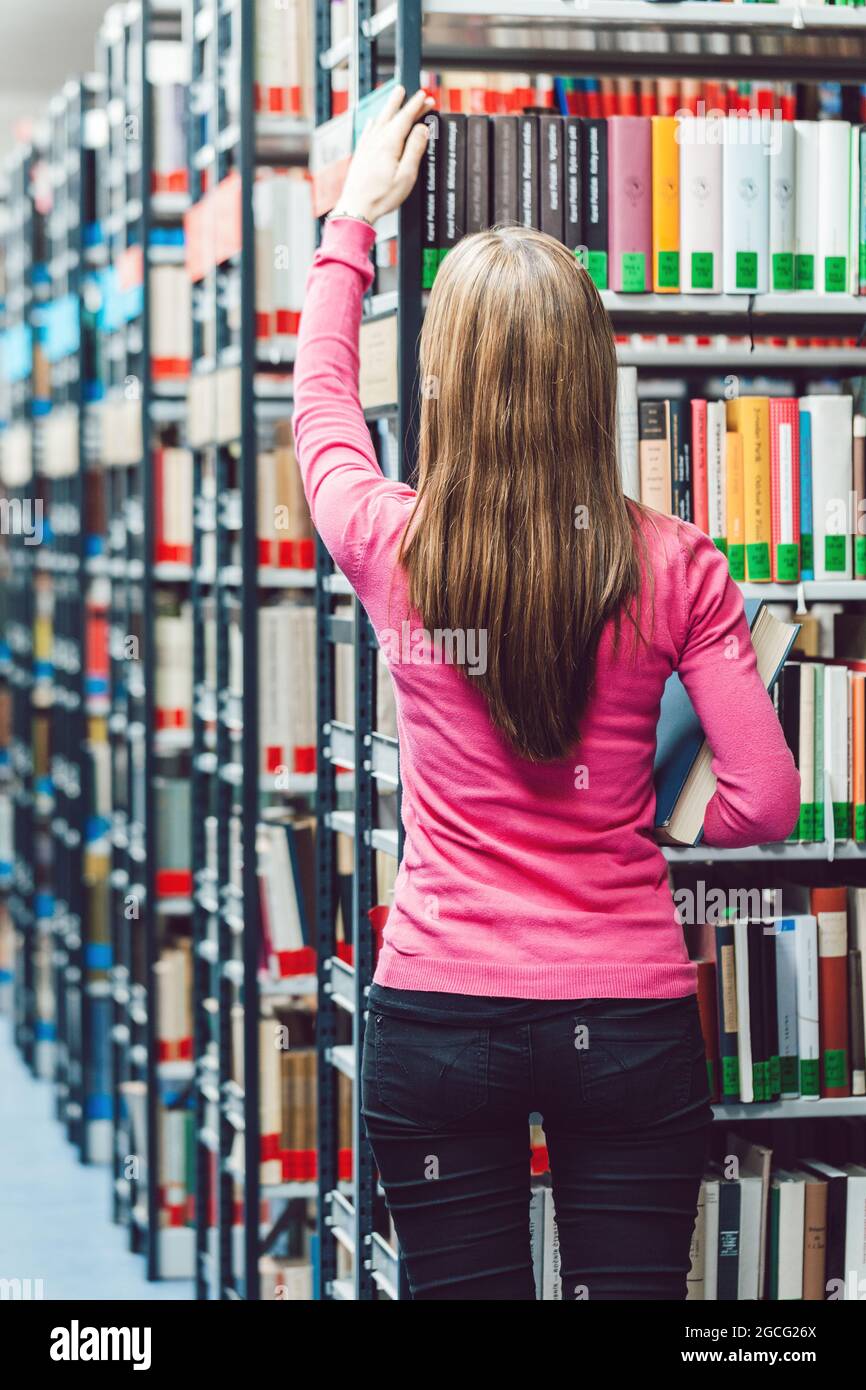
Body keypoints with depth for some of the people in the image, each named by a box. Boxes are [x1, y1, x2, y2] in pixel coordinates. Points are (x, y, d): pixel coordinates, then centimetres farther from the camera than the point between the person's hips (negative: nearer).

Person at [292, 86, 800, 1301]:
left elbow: (320, 399, 16)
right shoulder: (673, 567, -9)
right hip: (629, 1015, 0)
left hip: (436, 1011, 1)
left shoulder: (393, 550, -6)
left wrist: (354, 219, 29)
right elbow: (766, 804, -6)